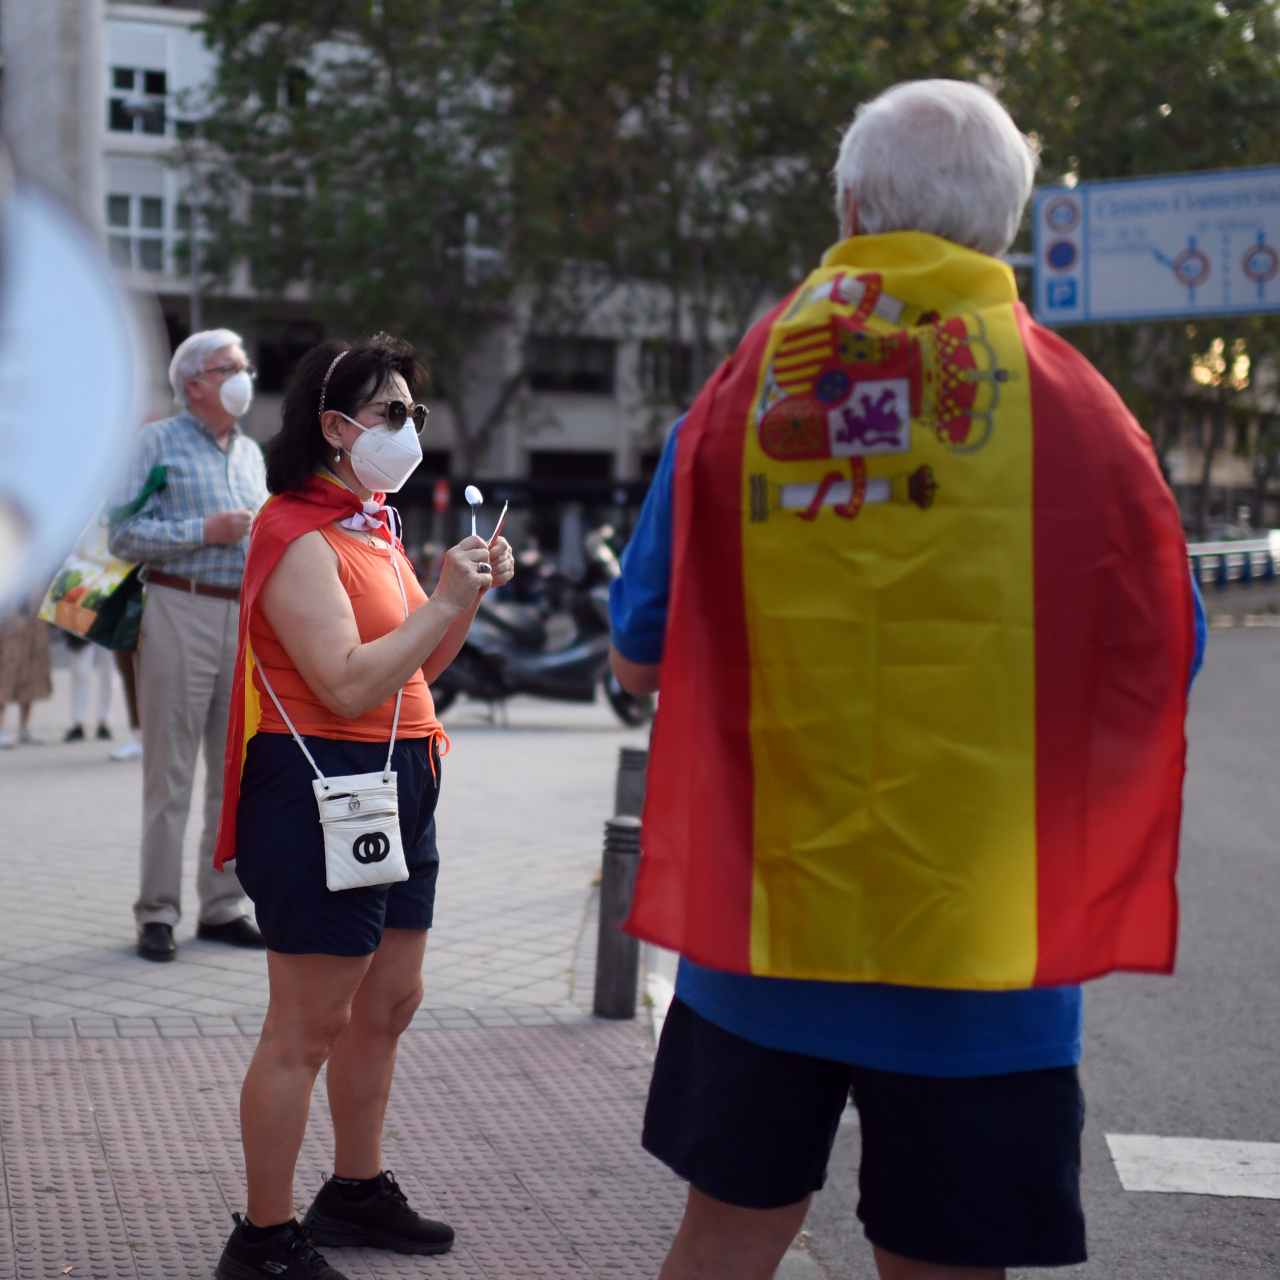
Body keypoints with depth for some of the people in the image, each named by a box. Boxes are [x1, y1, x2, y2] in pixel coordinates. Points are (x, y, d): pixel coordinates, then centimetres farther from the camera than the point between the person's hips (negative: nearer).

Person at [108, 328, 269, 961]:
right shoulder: (158, 443, 1)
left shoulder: (251, 453, 20)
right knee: (170, 772, -4)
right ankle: (157, 913, 1)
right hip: (180, 610, -6)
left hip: (247, 616, 6)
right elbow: (124, 534, -8)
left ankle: (223, 907, 14)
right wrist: (205, 532, -14)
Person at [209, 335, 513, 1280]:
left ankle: (358, 1192, 33)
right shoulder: (298, 536, -15)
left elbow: (415, 668, 20)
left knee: (389, 1003, 17)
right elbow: (349, 684, -24)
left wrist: (471, 594, 6)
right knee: (306, 1028, -4)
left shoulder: (372, 527, 17)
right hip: (321, 788, -10)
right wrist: (442, 599, -19)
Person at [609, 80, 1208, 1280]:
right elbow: (1166, 663, 2)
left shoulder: (745, 390, -2)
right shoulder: (1066, 400, -6)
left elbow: (639, 657, 2)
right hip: (980, 926, -2)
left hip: (760, 907, 2)